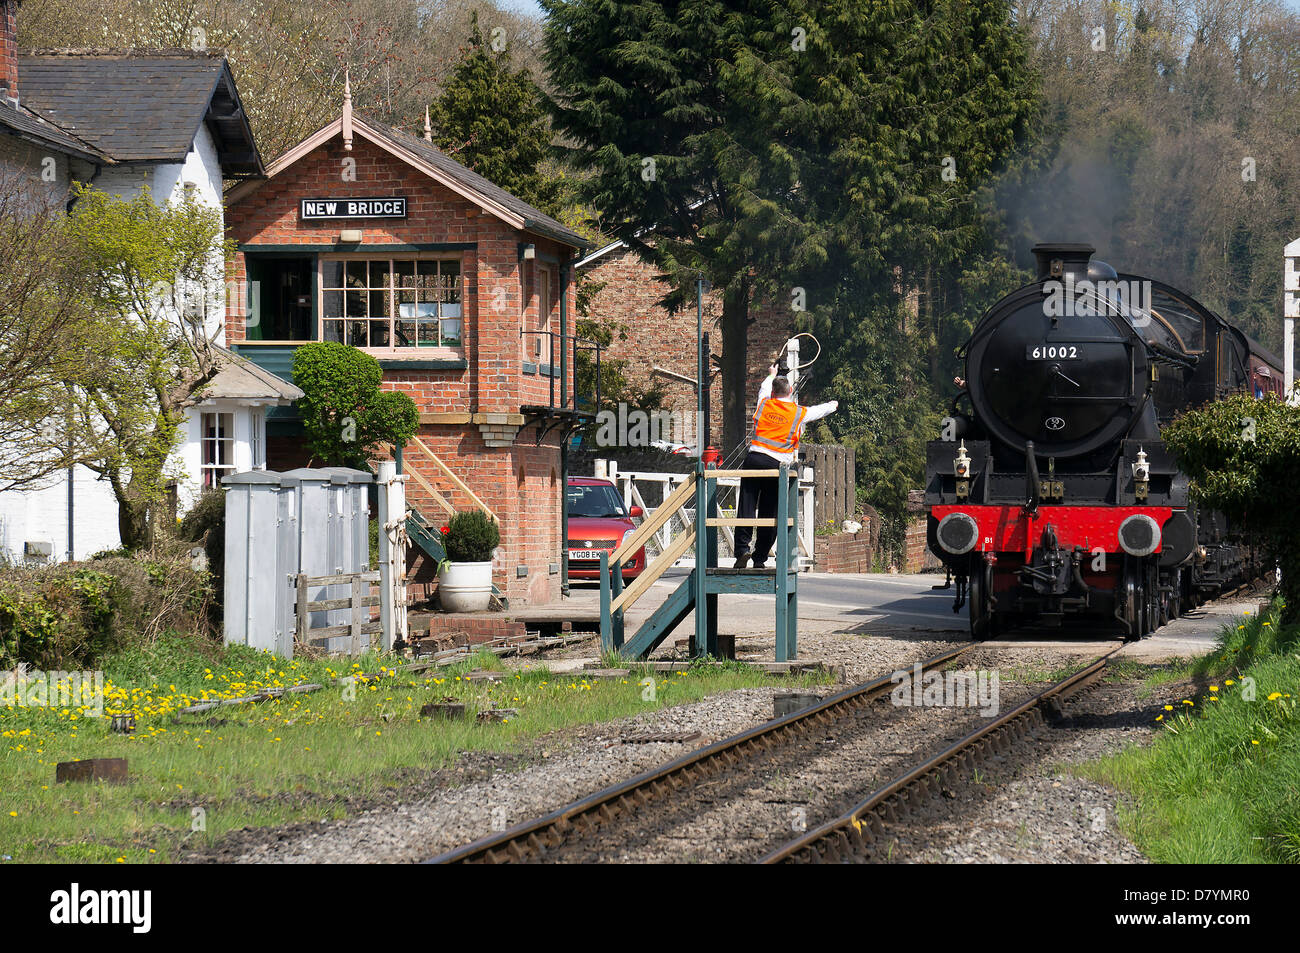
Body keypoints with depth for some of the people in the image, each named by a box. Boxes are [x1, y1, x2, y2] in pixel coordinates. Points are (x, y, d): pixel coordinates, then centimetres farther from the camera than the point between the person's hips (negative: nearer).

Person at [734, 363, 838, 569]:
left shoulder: (764, 404, 11)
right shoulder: (800, 413, 7)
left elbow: (763, 390, 36)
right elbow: (819, 410, 29)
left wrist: (771, 375, 58)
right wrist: (833, 405, 52)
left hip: (754, 458, 1)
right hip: (776, 464, -1)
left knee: (746, 508, -3)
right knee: (768, 514, 4)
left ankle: (742, 551, -16)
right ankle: (760, 558, 4)